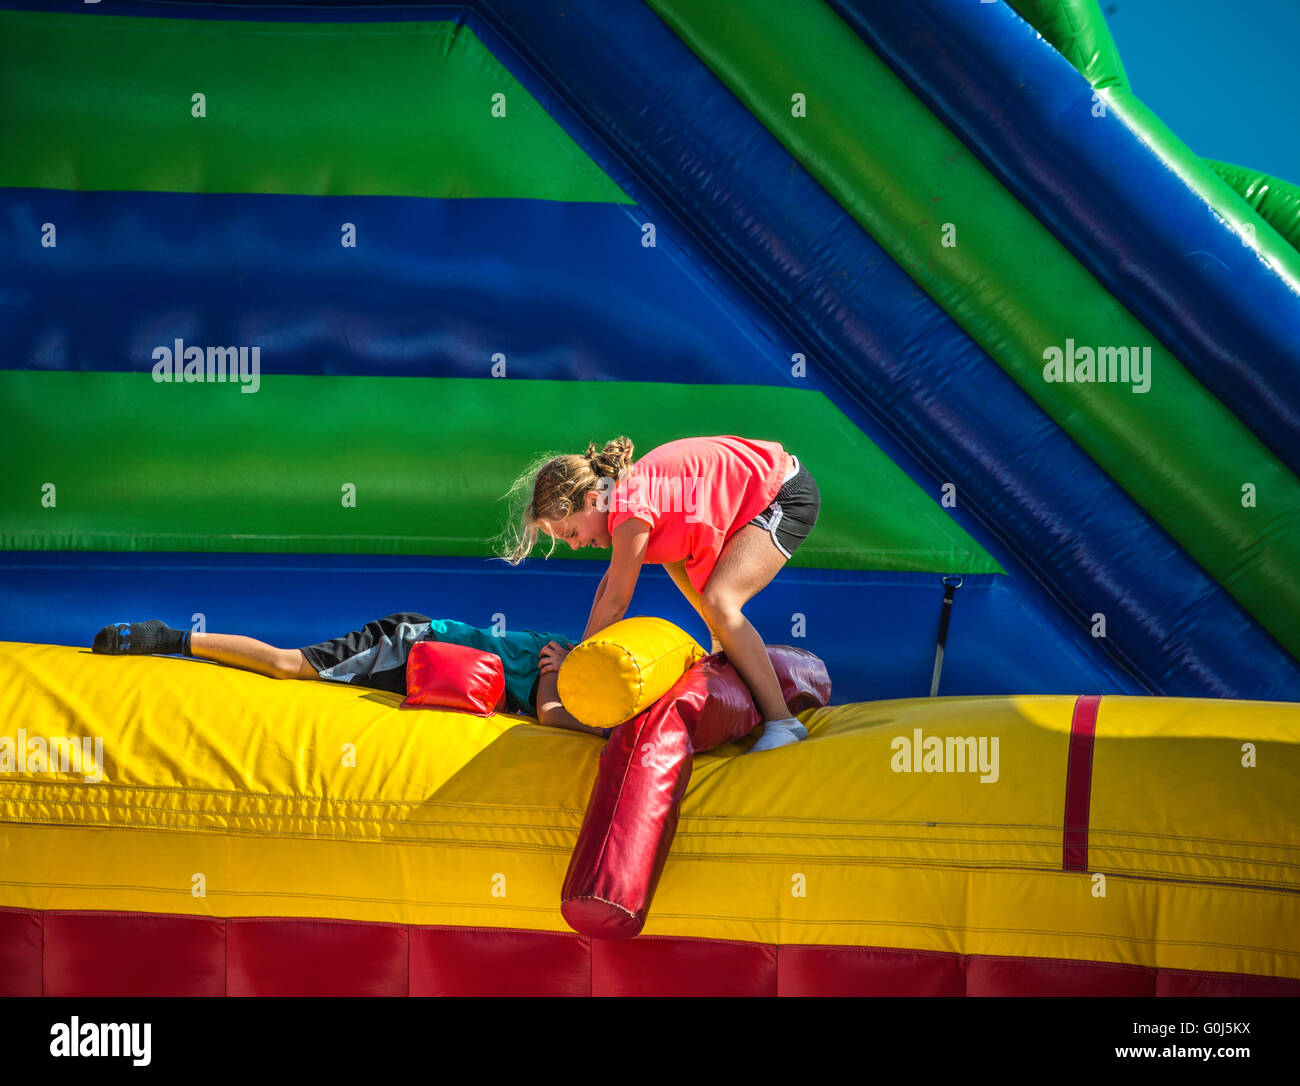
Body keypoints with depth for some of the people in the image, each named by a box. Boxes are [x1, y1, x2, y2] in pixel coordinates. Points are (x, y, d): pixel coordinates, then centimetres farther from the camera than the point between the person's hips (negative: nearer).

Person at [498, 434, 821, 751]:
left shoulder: (632, 509, -25)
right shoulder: (627, 486, 3)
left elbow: (615, 602, -15)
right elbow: (611, 579, 13)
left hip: (788, 495, -10)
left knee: (718, 602, -19)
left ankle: (781, 722, -15)